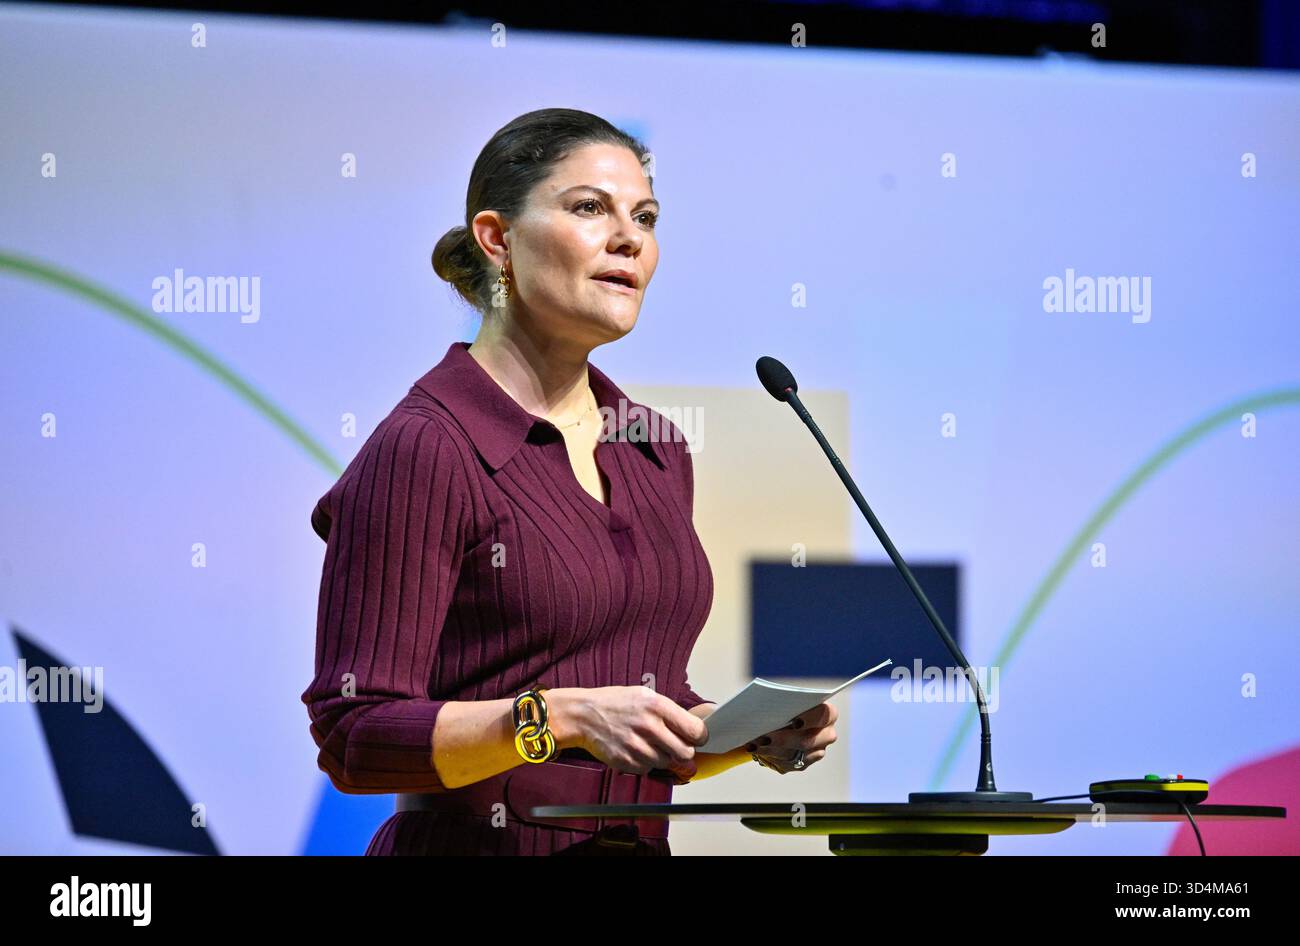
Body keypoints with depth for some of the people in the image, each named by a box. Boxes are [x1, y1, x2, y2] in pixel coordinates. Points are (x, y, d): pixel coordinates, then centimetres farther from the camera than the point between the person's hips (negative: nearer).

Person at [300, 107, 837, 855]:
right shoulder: (423, 450, -10)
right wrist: (562, 717, -24)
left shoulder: (655, 450, 11)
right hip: (474, 845, -6)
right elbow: (355, 738, -15)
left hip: (639, 845, 6)